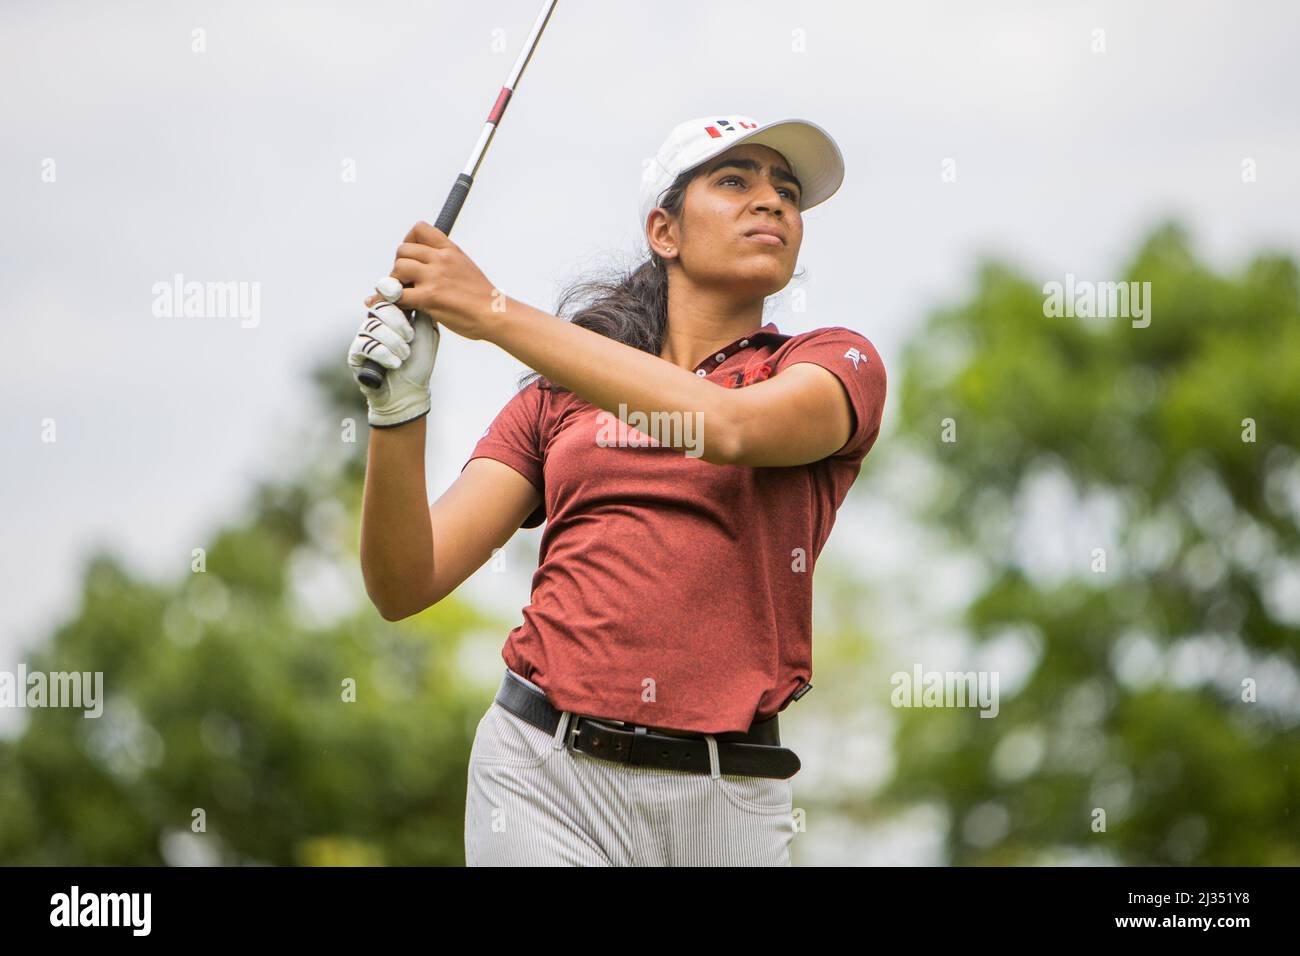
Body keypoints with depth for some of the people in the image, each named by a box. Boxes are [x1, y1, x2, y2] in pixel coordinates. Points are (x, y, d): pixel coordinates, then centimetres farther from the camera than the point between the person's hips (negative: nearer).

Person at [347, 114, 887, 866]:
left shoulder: (838, 364, 7)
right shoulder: (558, 396, 12)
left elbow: (730, 427, -16)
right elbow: (405, 586, 4)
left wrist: (495, 311, -15)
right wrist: (398, 410, -12)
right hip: (544, 775, 1)